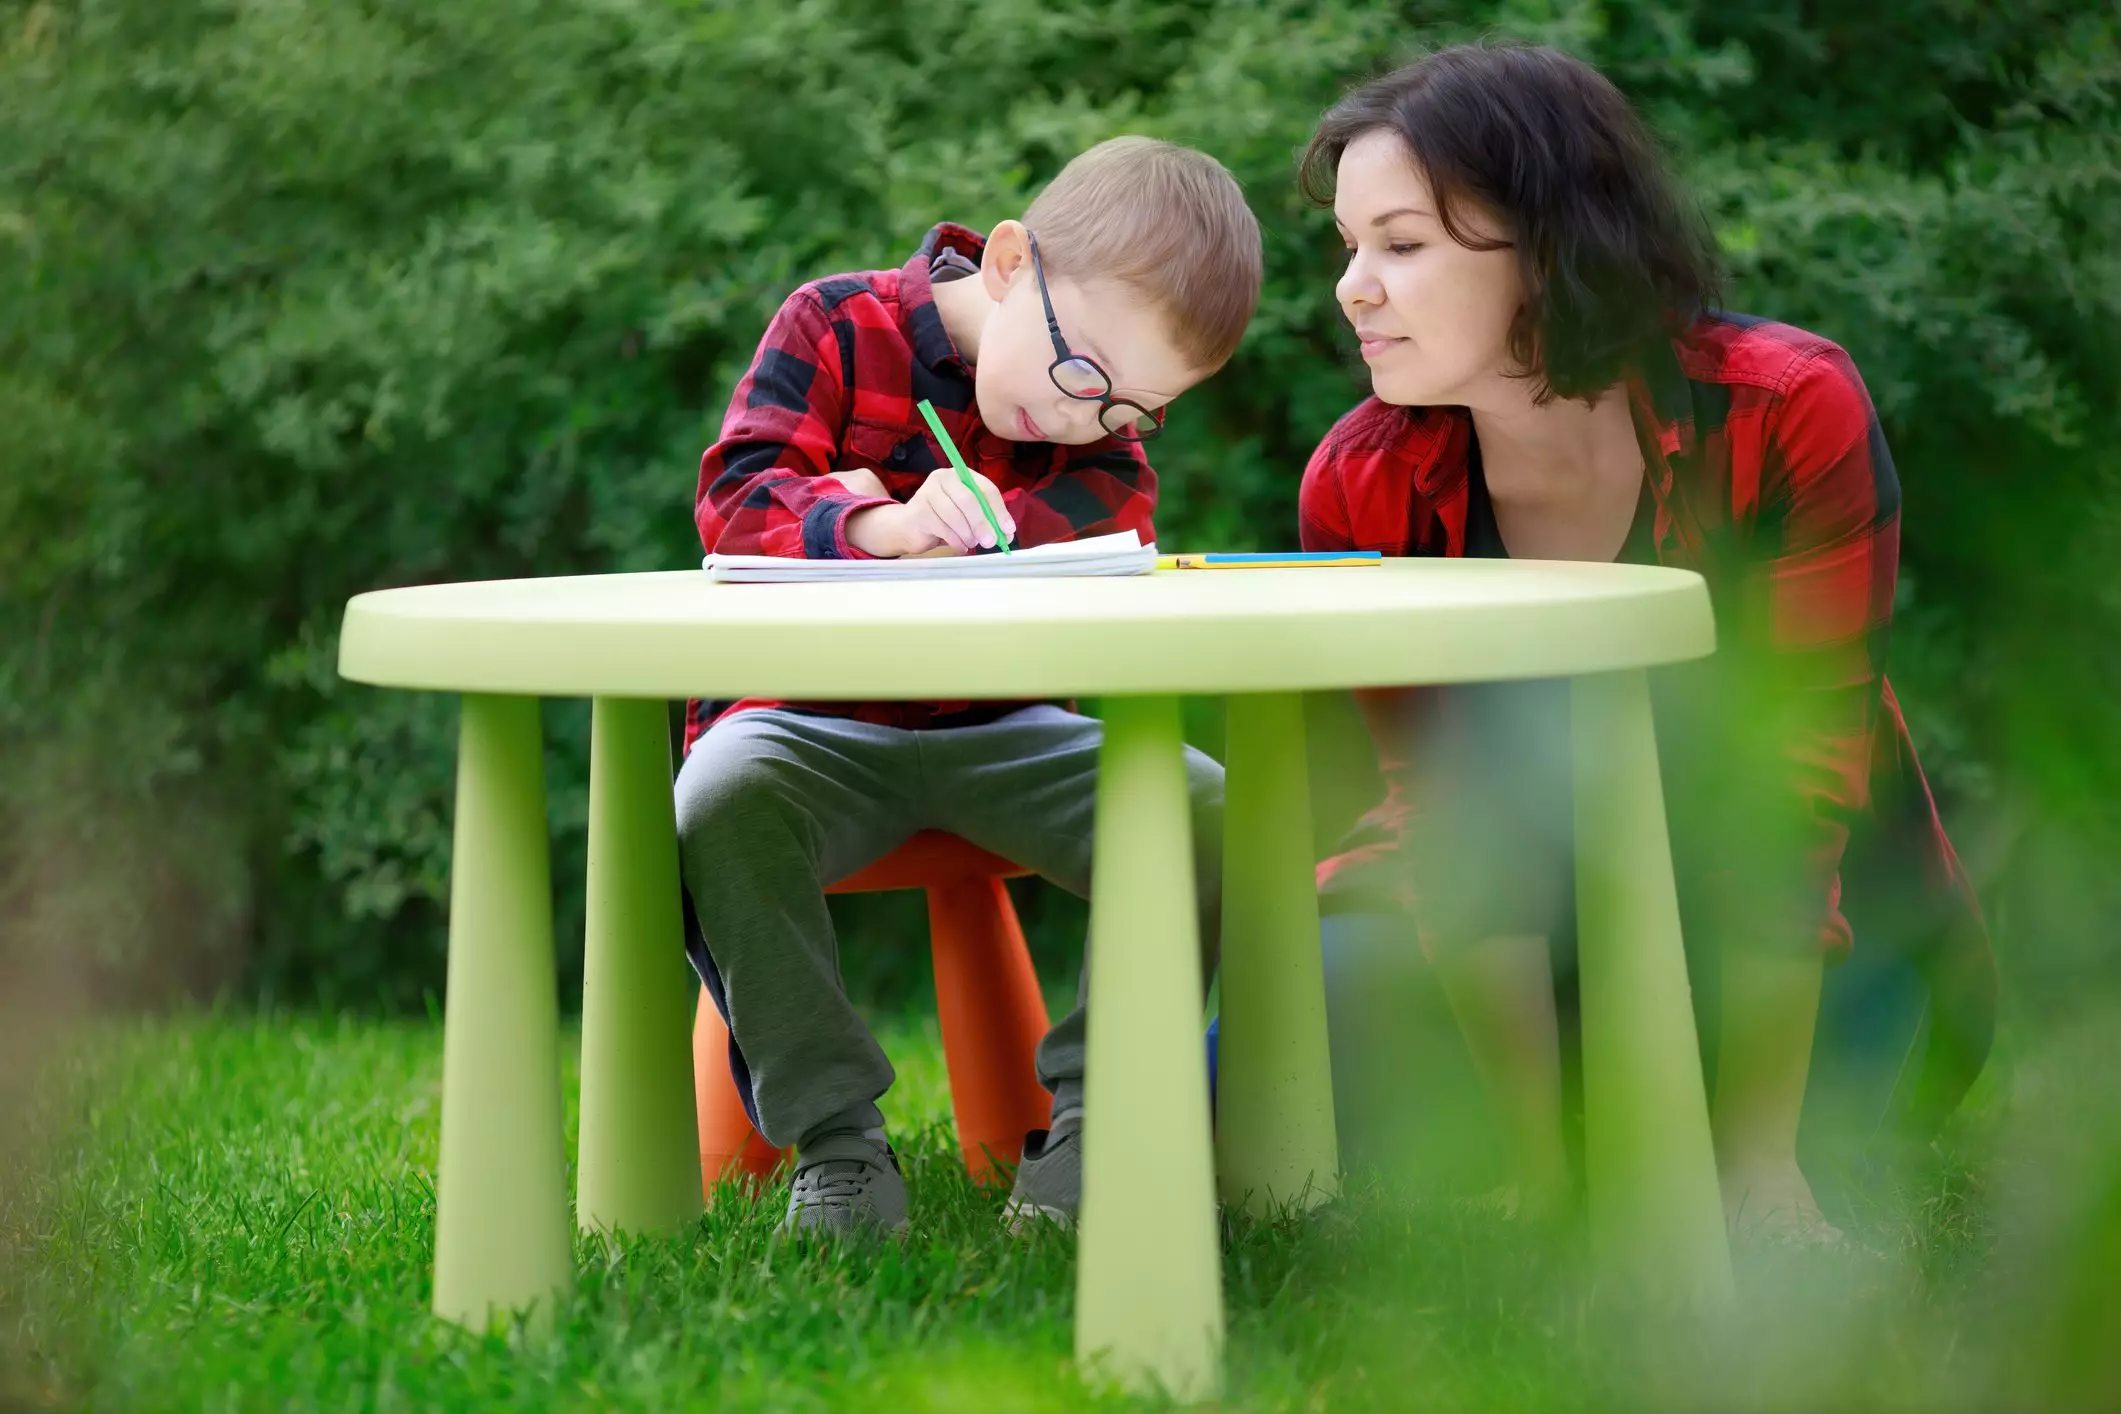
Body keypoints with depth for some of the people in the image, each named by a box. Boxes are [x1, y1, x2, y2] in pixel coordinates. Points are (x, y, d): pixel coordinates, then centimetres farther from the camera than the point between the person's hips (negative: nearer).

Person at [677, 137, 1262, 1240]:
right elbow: (738, 496, -17)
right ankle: (832, 1136, -28)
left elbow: (1110, 512, -12)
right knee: (722, 802, -38)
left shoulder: (1105, 414, 6)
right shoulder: (839, 325, -7)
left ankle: (1090, 1109, -12)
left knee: (1208, 815, -20)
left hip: (997, 730, 4)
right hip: (812, 724, -3)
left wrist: (935, 524, -23)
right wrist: (884, 524, -36)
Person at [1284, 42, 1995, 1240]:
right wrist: (1547, 1173, -24)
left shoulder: (1790, 413, -24)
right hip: (1554, 910, 3)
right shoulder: (1363, 487, -16)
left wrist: (1756, 1157, -26)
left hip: (1822, 932, -2)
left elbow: (1798, 783, -24)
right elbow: (1454, 816, -17)